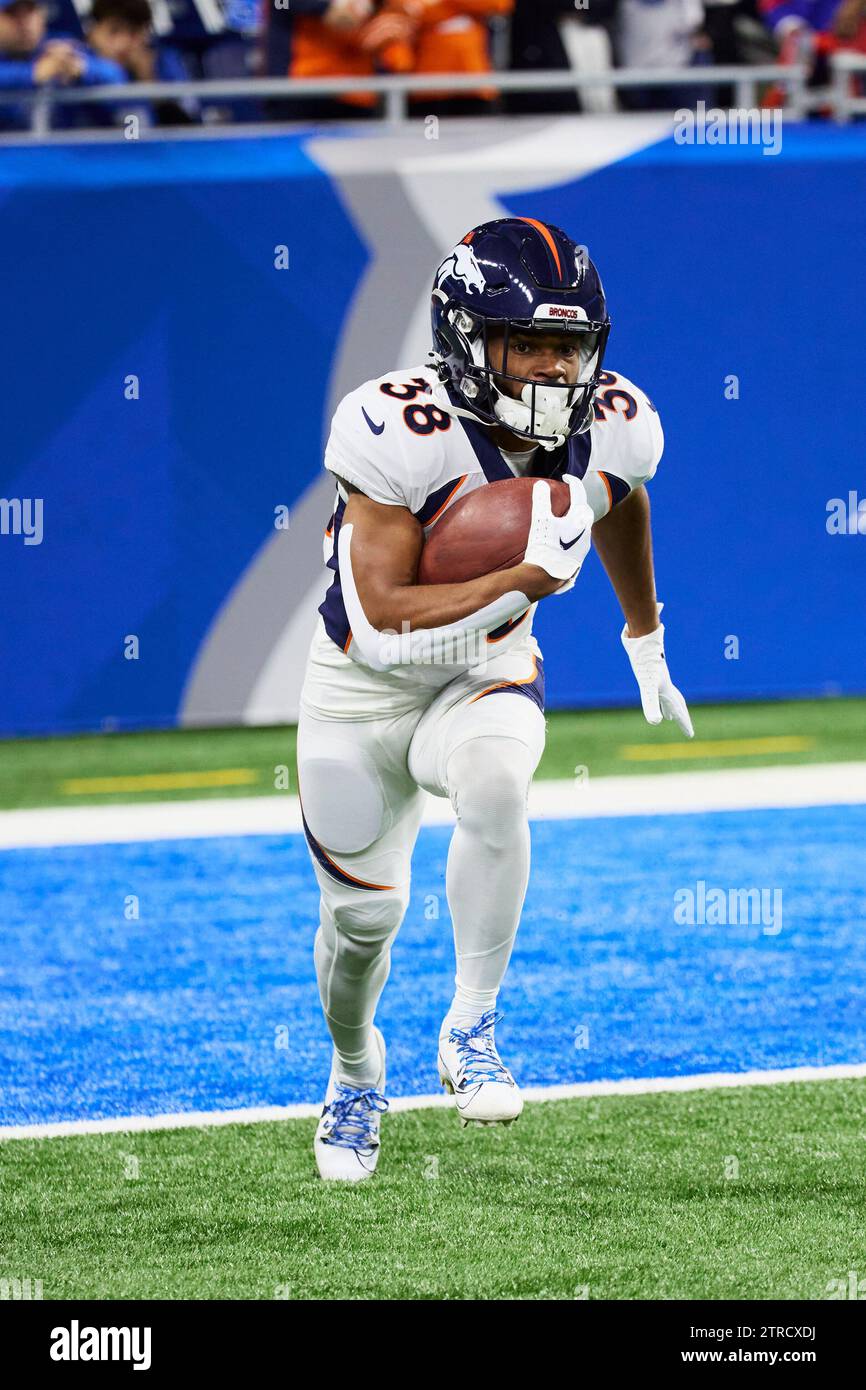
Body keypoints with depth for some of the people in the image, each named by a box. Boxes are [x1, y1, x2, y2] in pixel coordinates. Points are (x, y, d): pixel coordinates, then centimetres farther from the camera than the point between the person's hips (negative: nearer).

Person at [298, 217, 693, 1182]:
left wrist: (645, 647, 23)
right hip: (362, 691, -2)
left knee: (492, 780, -33)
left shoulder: (615, 428, -16)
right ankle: (355, 1074, 43)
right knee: (363, 911, 10)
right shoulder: (400, 433, -32)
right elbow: (383, 628, -34)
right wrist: (529, 576, -42)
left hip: (488, 675, 2)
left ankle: (470, 1029, -18)